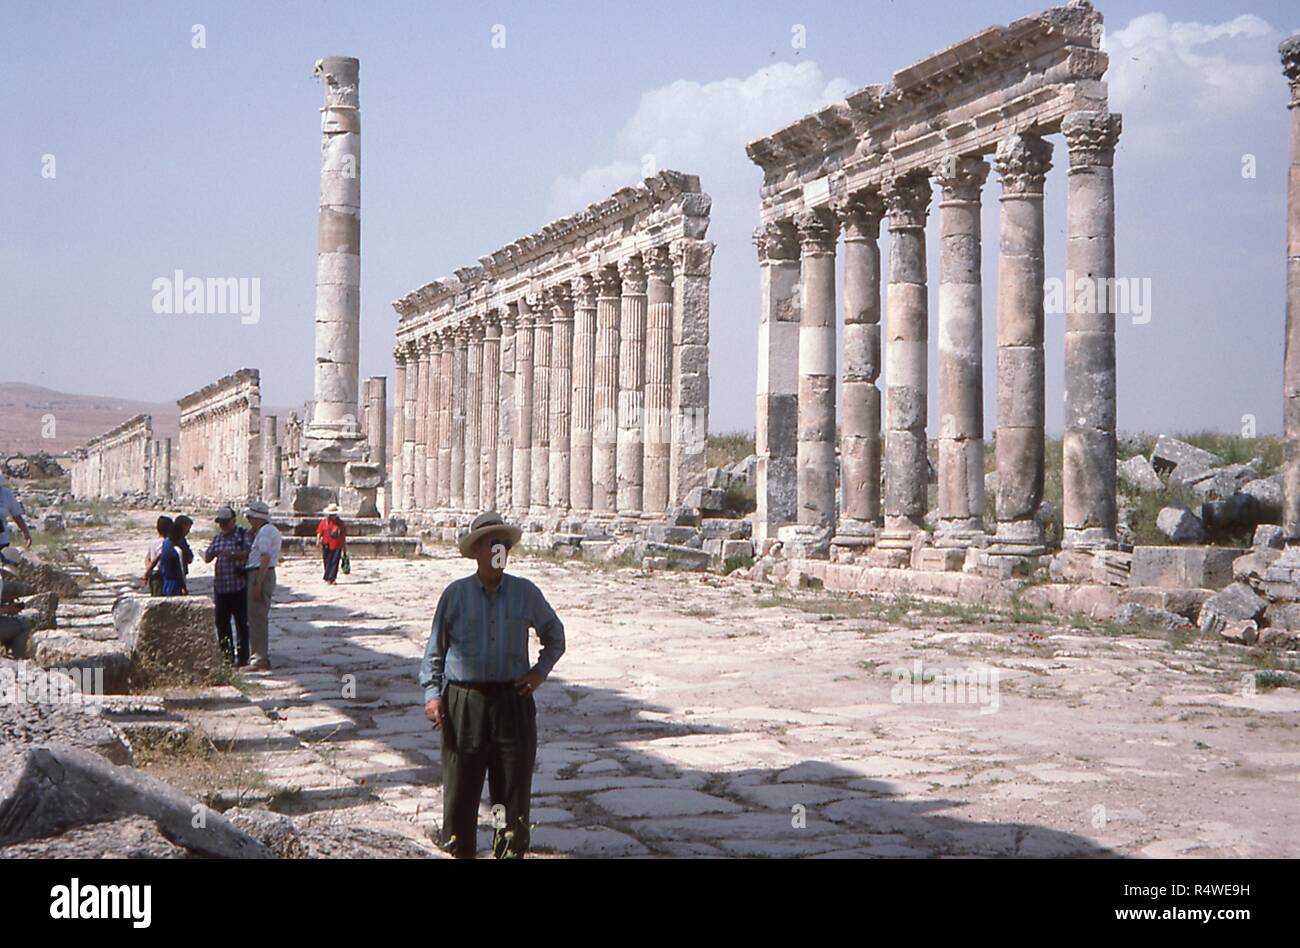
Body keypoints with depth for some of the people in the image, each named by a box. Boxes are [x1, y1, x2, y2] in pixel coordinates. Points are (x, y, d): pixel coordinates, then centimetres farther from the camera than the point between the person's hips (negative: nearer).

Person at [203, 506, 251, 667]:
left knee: (241, 623, -2)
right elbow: (207, 558, 13)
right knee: (221, 622, 8)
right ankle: (226, 654, 18)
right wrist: (212, 554, -8)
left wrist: (231, 554, -24)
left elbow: (248, 553, -13)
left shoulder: (243, 534, 0)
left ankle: (242, 657, 2)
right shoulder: (218, 538, 15)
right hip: (220, 586, 5)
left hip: (239, 586, -5)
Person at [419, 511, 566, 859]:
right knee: (460, 788, 3)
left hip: (513, 701, 1)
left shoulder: (526, 593, 6)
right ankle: (460, 851, 18)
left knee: (513, 789, 4)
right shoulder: (455, 594, 2)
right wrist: (432, 693, -1)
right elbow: (435, 649, 9)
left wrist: (541, 671, 8)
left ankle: (510, 851, 16)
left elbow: (555, 633, 21)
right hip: (463, 703, -1)